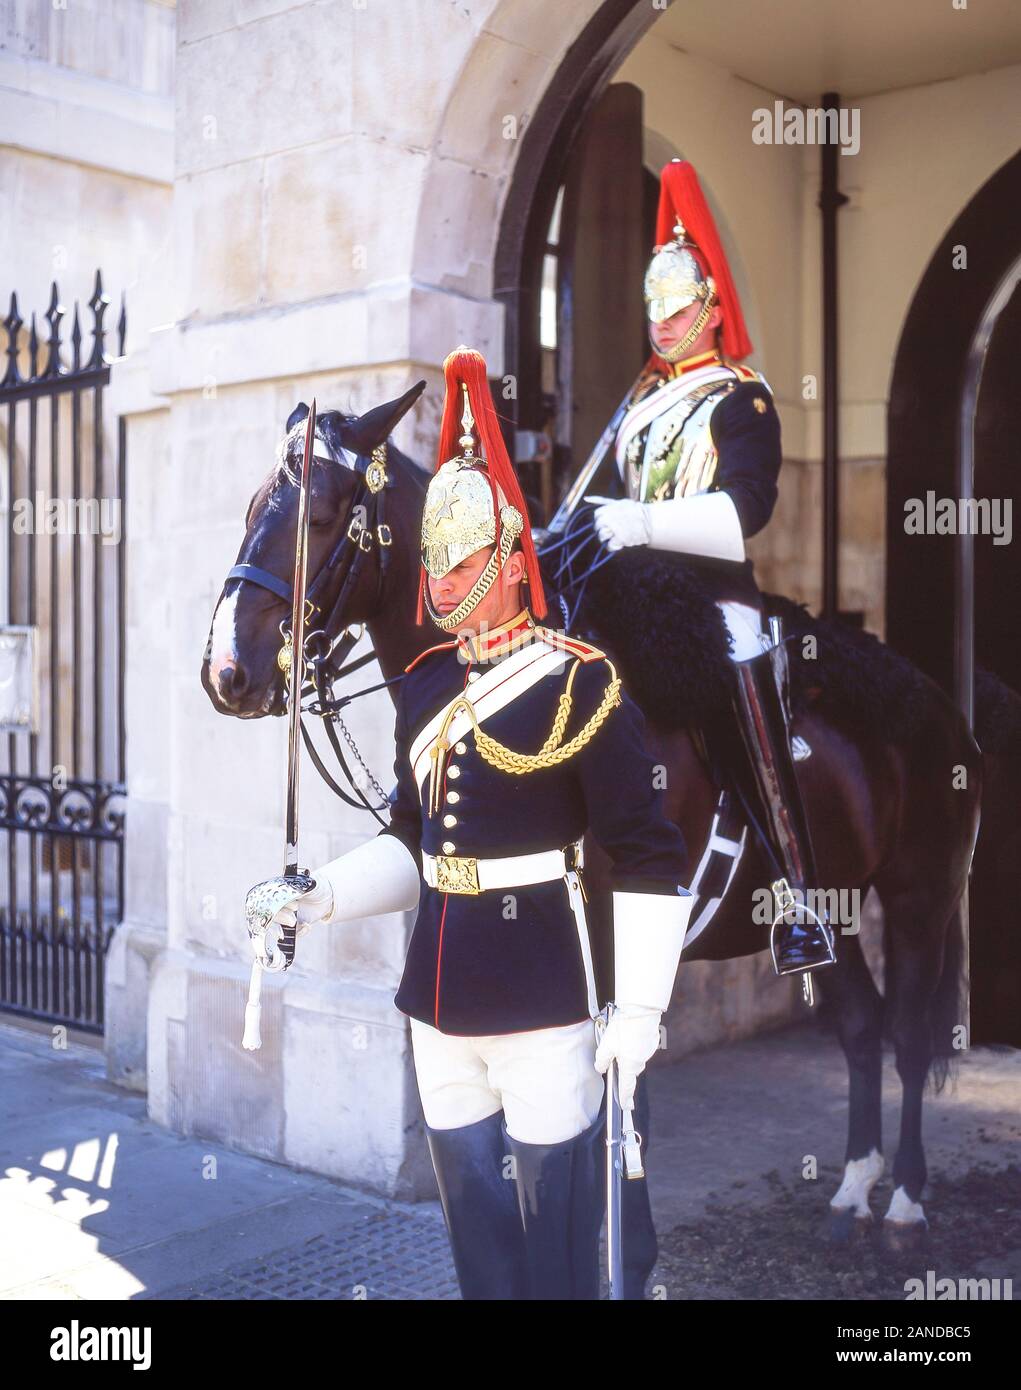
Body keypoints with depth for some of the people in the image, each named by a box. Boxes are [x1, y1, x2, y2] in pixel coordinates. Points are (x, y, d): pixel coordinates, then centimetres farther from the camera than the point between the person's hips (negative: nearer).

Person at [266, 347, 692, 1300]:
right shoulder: (424, 685, 8)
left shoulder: (578, 684, -12)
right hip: (441, 998, 7)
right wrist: (326, 896, 1)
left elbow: (647, 861, -13)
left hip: (544, 1001, -6)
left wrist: (639, 1009, -16)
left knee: (552, 1228, 7)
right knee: (471, 1215, 18)